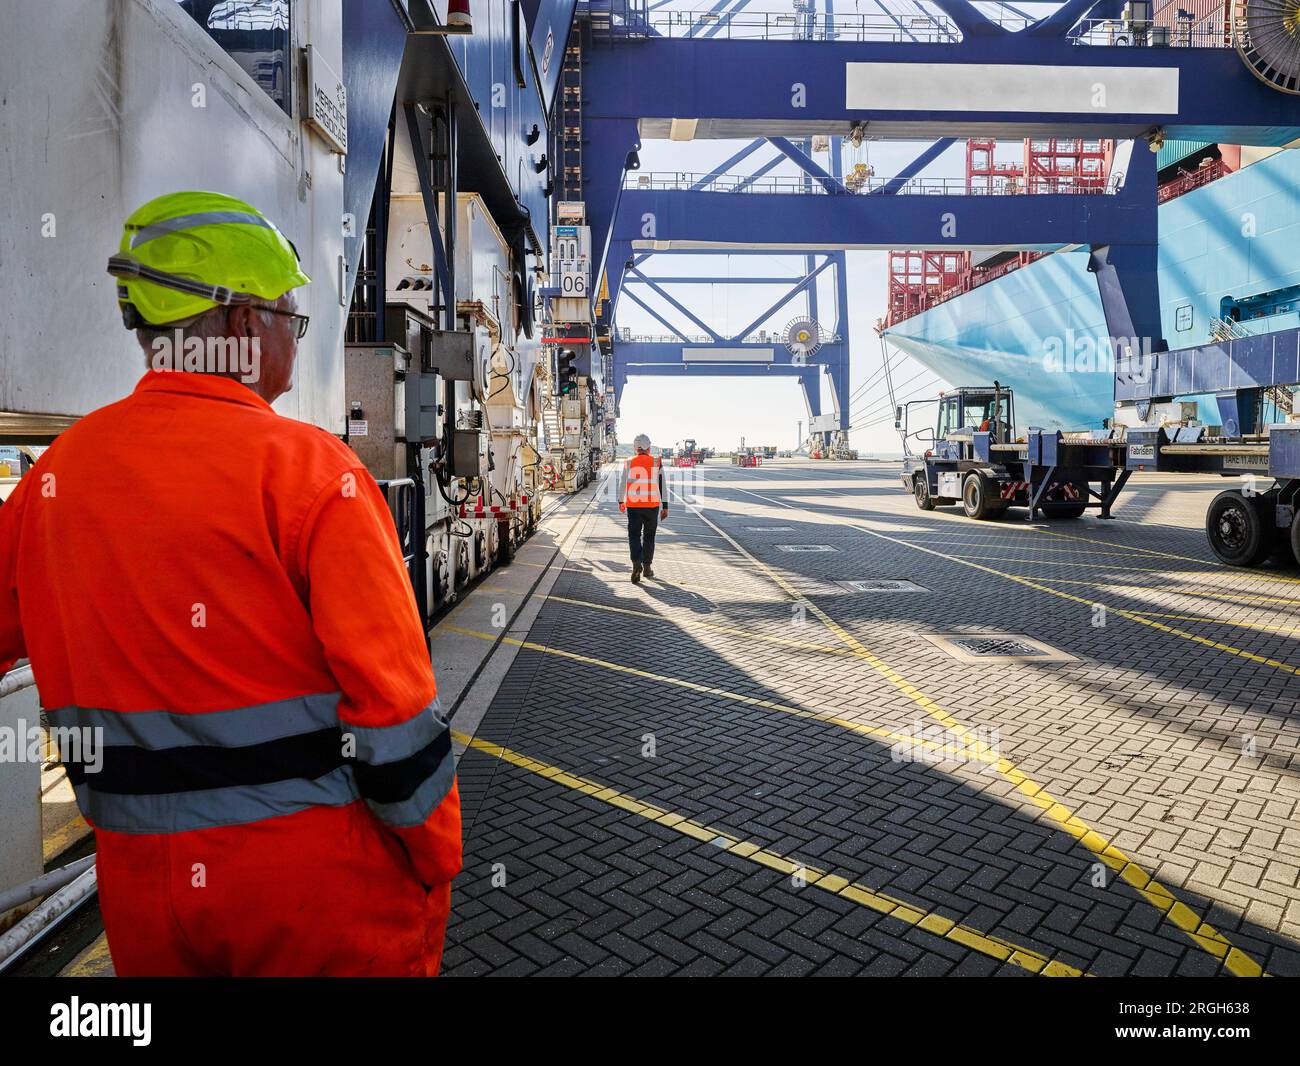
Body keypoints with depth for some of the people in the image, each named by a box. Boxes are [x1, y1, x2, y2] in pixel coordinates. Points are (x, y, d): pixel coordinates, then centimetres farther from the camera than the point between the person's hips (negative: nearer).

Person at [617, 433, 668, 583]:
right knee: (649, 536, 15)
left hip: (633, 505, 0)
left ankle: (636, 563, -20)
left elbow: (622, 484, 8)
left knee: (634, 535, 3)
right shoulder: (657, 463, -2)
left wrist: (621, 502, 24)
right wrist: (665, 507, 2)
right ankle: (647, 566, 22)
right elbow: (663, 486, -3)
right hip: (652, 505, 0)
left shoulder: (629, 463, -1)